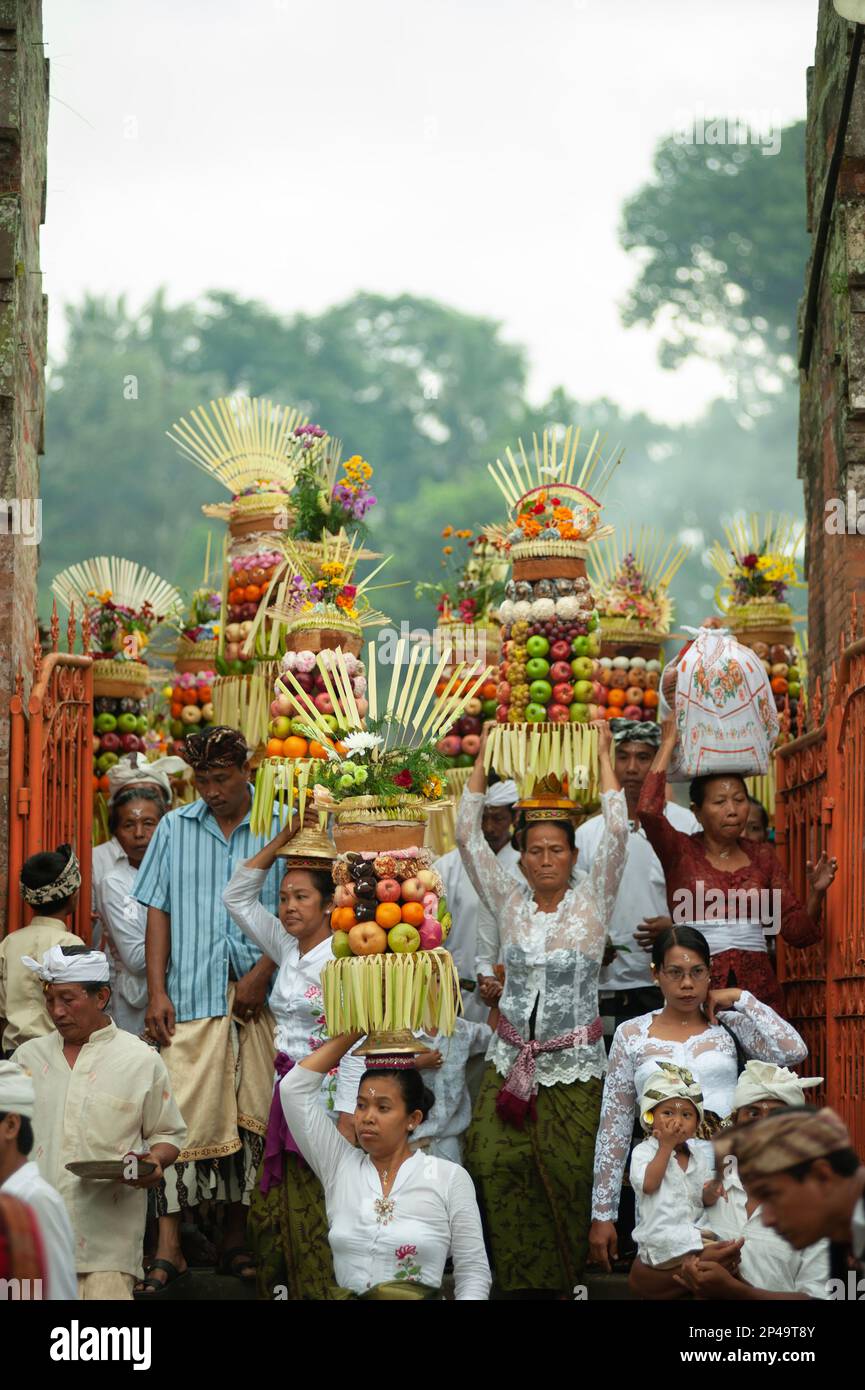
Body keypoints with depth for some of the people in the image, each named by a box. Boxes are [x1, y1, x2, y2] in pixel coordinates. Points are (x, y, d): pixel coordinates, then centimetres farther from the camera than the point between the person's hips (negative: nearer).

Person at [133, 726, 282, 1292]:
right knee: (181, 1116, -7)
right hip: (190, 996, 0)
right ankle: (169, 1248, -6)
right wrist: (157, 992, 0)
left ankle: (237, 1239, 13)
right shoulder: (175, 829, 9)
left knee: (252, 1117, 2)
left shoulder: (280, 829, 4)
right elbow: (158, 912, 8)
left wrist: (262, 975, -9)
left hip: (258, 997, 0)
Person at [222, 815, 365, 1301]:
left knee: (314, 1225, -6)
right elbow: (238, 897, 18)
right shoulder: (288, 951, 10)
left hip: (327, 1098, -8)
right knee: (270, 1215, 8)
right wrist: (281, 841, 7)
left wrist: (347, 1121, -21)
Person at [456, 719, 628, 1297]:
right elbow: (469, 836, 7)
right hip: (511, 1058, 2)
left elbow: (617, 832, -7)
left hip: (575, 1063, -2)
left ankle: (563, 1279, 5)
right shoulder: (510, 901, 9)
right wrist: (482, 761, 4)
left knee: (567, 1172, -8)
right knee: (496, 1161, -9)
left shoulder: (591, 901, 3)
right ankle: (527, 1278, 0)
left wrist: (604, 755, -6)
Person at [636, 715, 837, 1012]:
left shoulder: (762, 857, 13)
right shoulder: (681, 852, 4)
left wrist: (815, 893, -8)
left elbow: (798, 932, 11)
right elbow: (648, 810, -16)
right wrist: (668, 743, -6)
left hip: (758, 987, 3)